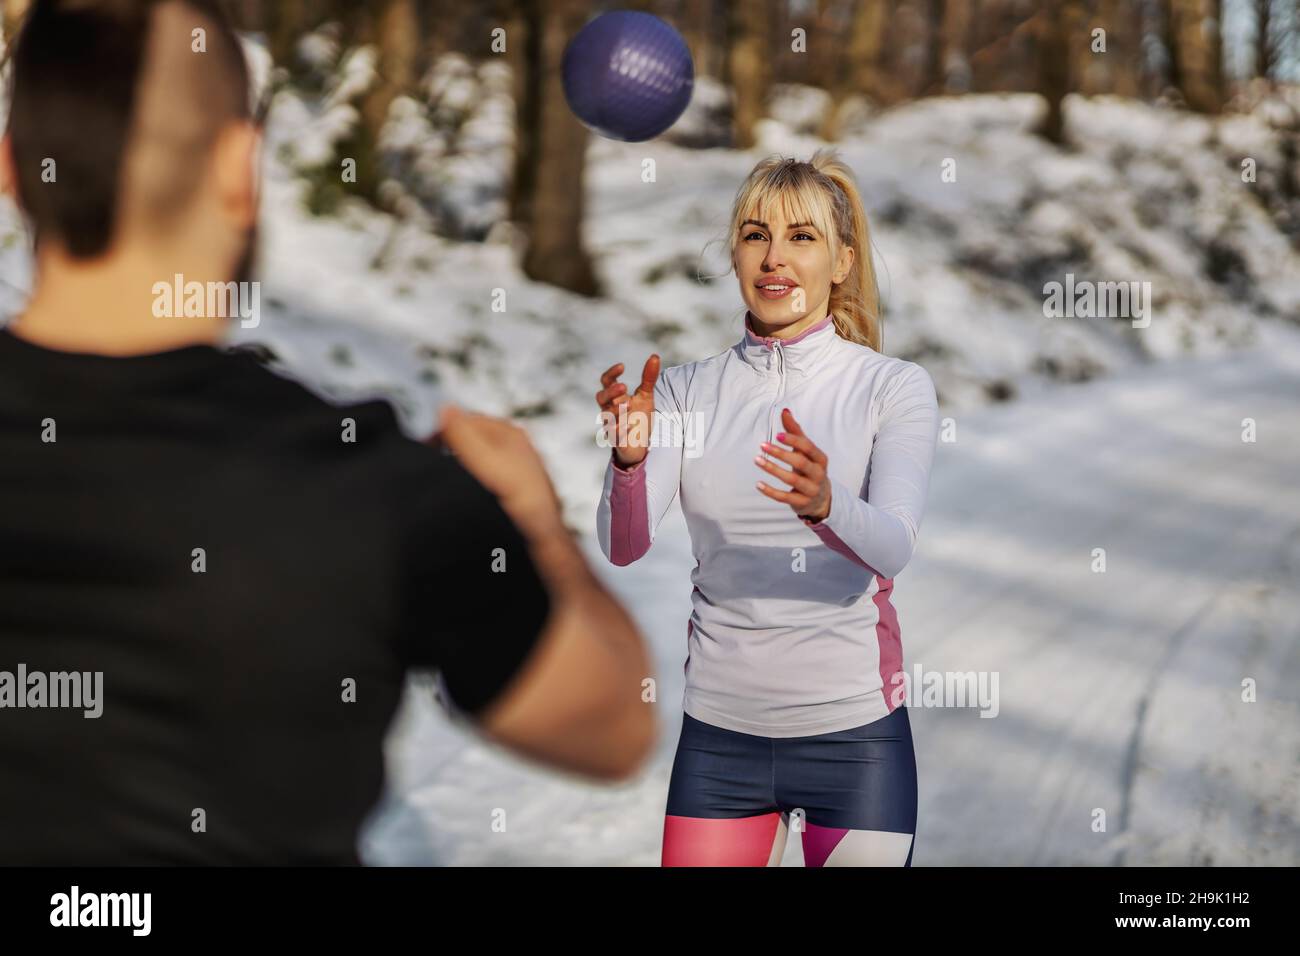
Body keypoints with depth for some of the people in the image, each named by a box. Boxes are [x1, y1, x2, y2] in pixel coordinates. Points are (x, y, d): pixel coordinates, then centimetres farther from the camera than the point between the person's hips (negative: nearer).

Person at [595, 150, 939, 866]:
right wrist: (629, 457, -28)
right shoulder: (686, 390, 3)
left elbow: (893, 545, -18)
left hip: (853, 726, -2)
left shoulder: (892, 386, -3)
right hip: (719, 728, 2)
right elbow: (623, 546, -8)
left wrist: (824, 504, -38)